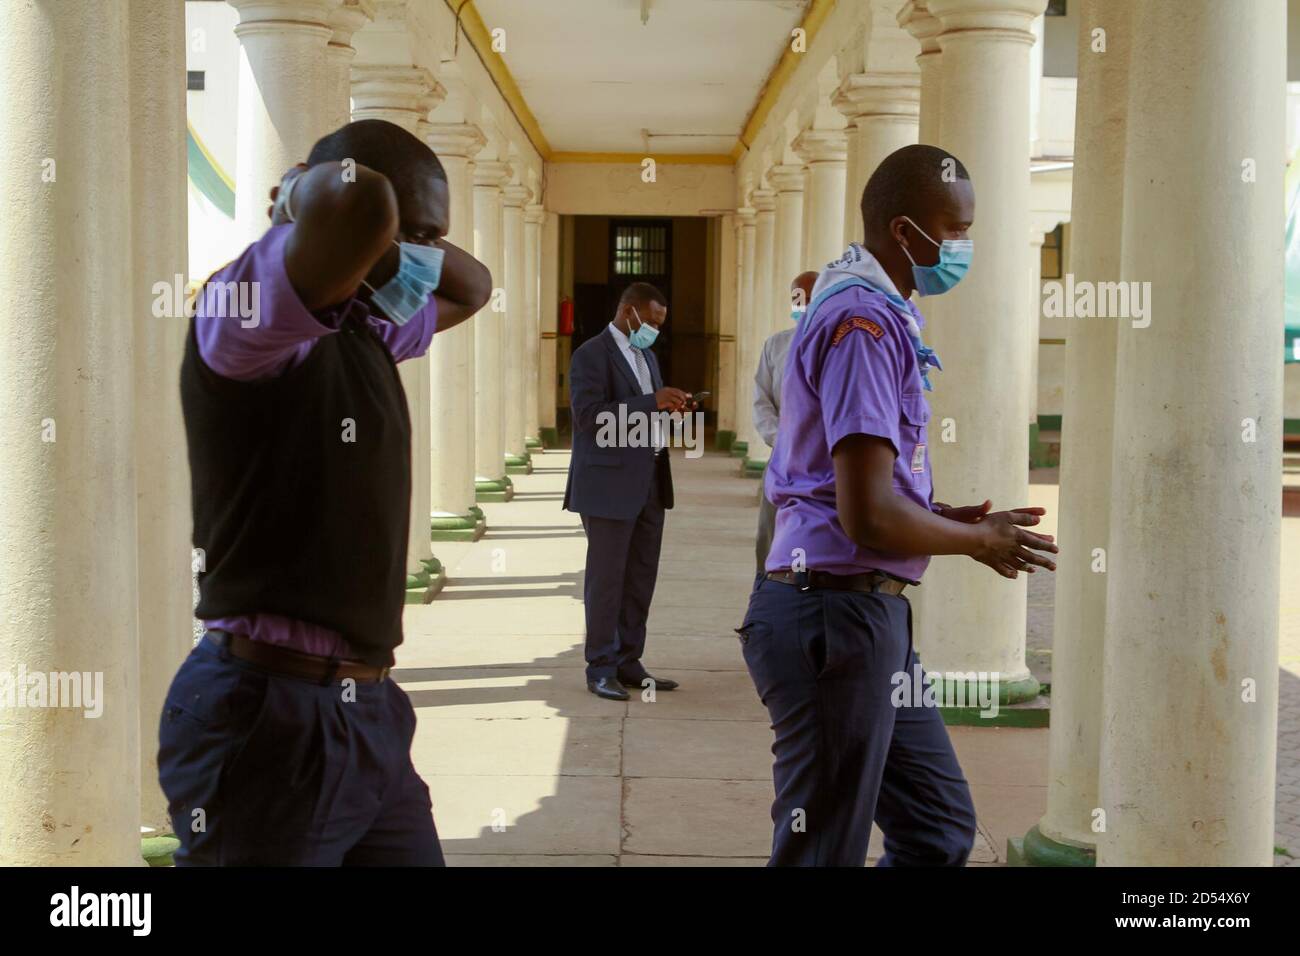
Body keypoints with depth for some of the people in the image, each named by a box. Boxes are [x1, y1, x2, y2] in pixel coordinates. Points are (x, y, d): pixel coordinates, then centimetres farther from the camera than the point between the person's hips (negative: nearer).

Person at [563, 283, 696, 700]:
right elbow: (589, 415, -20)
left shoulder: (647, 355, 18)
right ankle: (601, 669, 7)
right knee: (606, 579, -1)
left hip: (649, 483, 8)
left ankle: (628, 663, 18)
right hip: (609, 484, -8)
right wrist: (652, 402, -22)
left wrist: (670, 405, 3)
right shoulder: (591, 355, -9)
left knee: (641, 576, 9)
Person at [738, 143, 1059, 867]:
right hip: (838, 613, -11)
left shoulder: (875, 312, 17)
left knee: (942, 832, 17)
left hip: (869, 615, 11)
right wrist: (979, 541, -6)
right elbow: (869, 518, -23)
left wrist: (952, 518, 11)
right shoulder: (867, 320, -17)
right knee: (823, 853, 0)